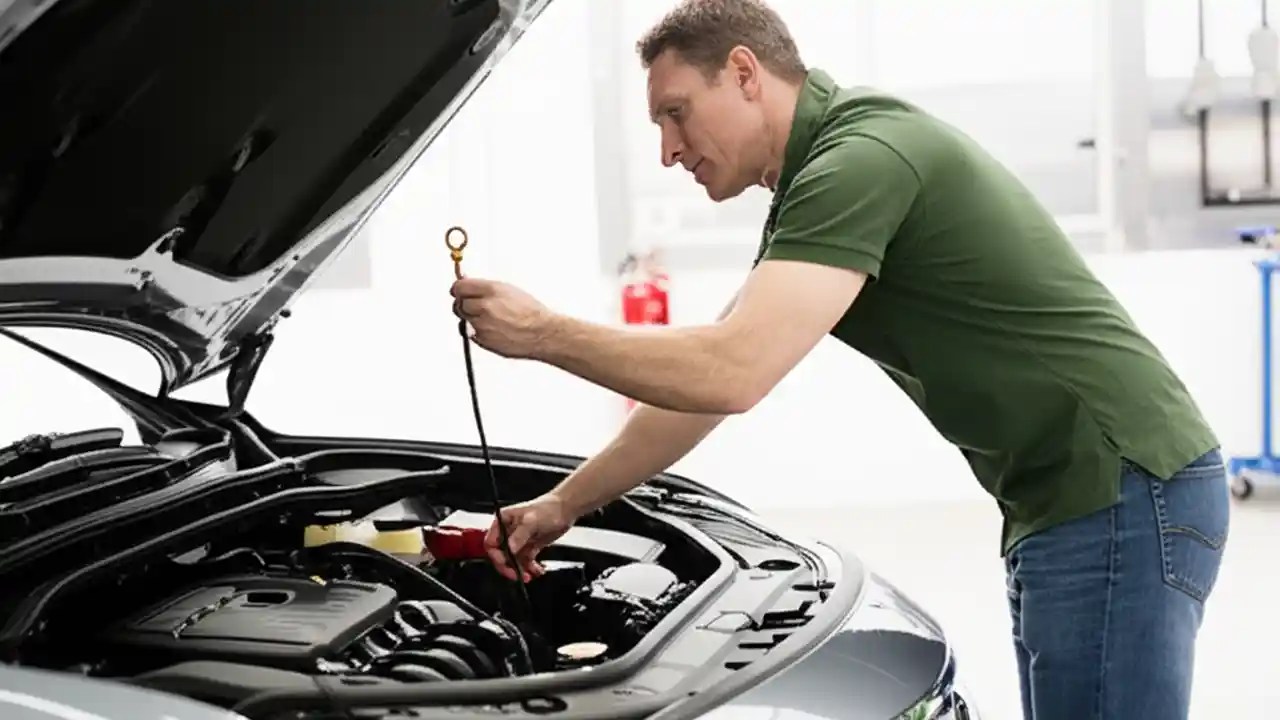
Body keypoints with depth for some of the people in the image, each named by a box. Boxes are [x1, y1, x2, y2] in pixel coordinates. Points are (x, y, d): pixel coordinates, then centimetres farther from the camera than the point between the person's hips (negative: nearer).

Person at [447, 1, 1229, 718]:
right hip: (1071, 505, 10)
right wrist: (565, 503, 22)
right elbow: (709, 379, 21)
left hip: (1125, 497, -10)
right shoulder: (817, 184, 16)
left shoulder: (863, 156, -17)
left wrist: (542, 332, -12)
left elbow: (730, 375, -24)